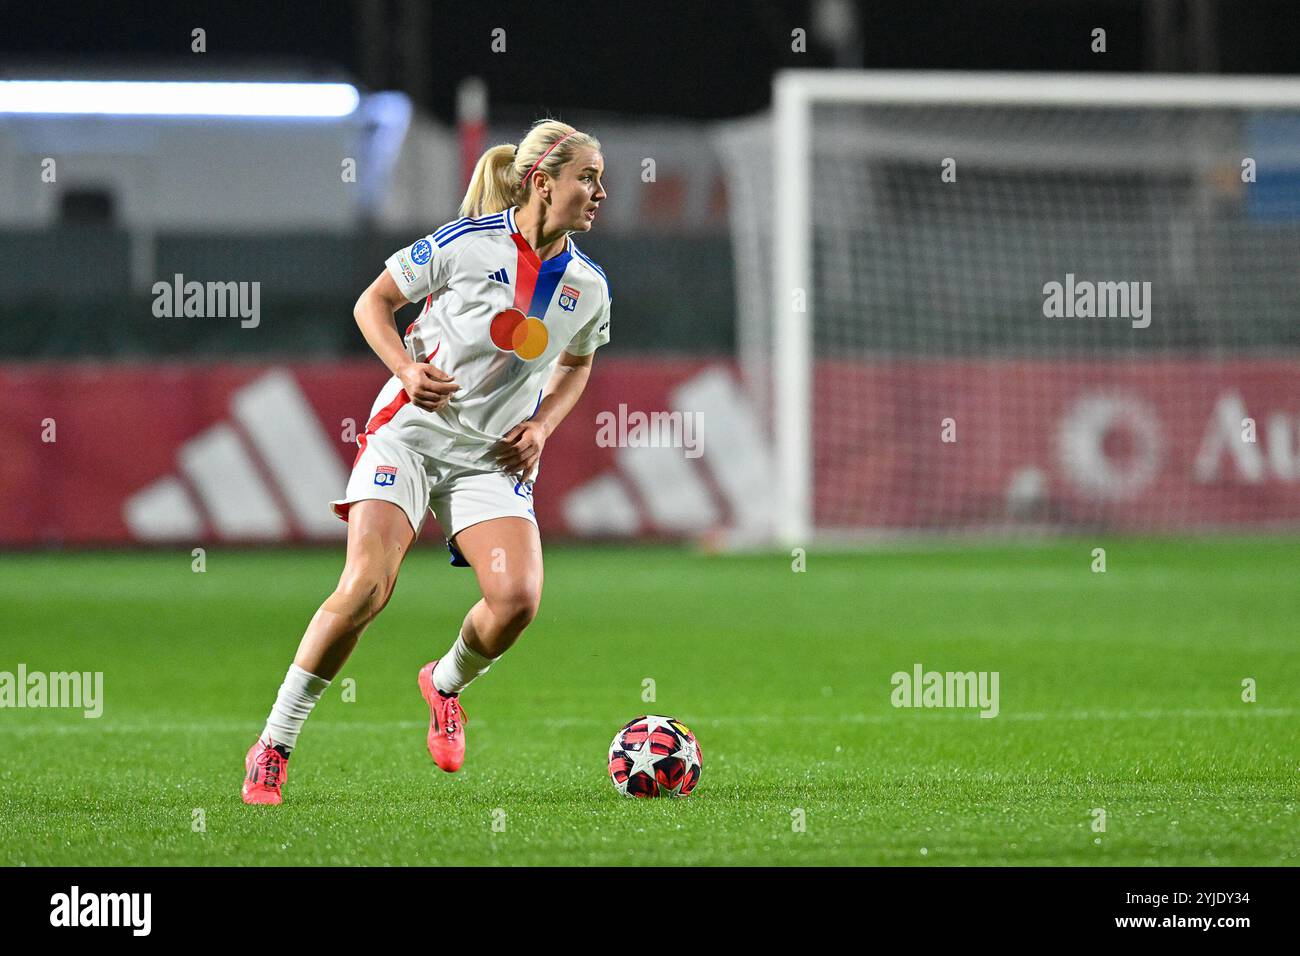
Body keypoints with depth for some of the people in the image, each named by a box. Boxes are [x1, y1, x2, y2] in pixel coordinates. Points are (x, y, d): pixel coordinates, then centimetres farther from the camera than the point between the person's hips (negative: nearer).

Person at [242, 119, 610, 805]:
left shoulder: (587, 285, 2)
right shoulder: (468, 243, -10)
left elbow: (577, 364, 22)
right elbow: (373, 302, 1)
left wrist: (542, 426, 5)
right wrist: (406, 369, -15)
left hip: (494, 458, 4)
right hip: (410, 431, -4)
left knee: (518, 598, -18)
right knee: (367, 587, -21)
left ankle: (447, 684, 18)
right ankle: (273, 747, -8)